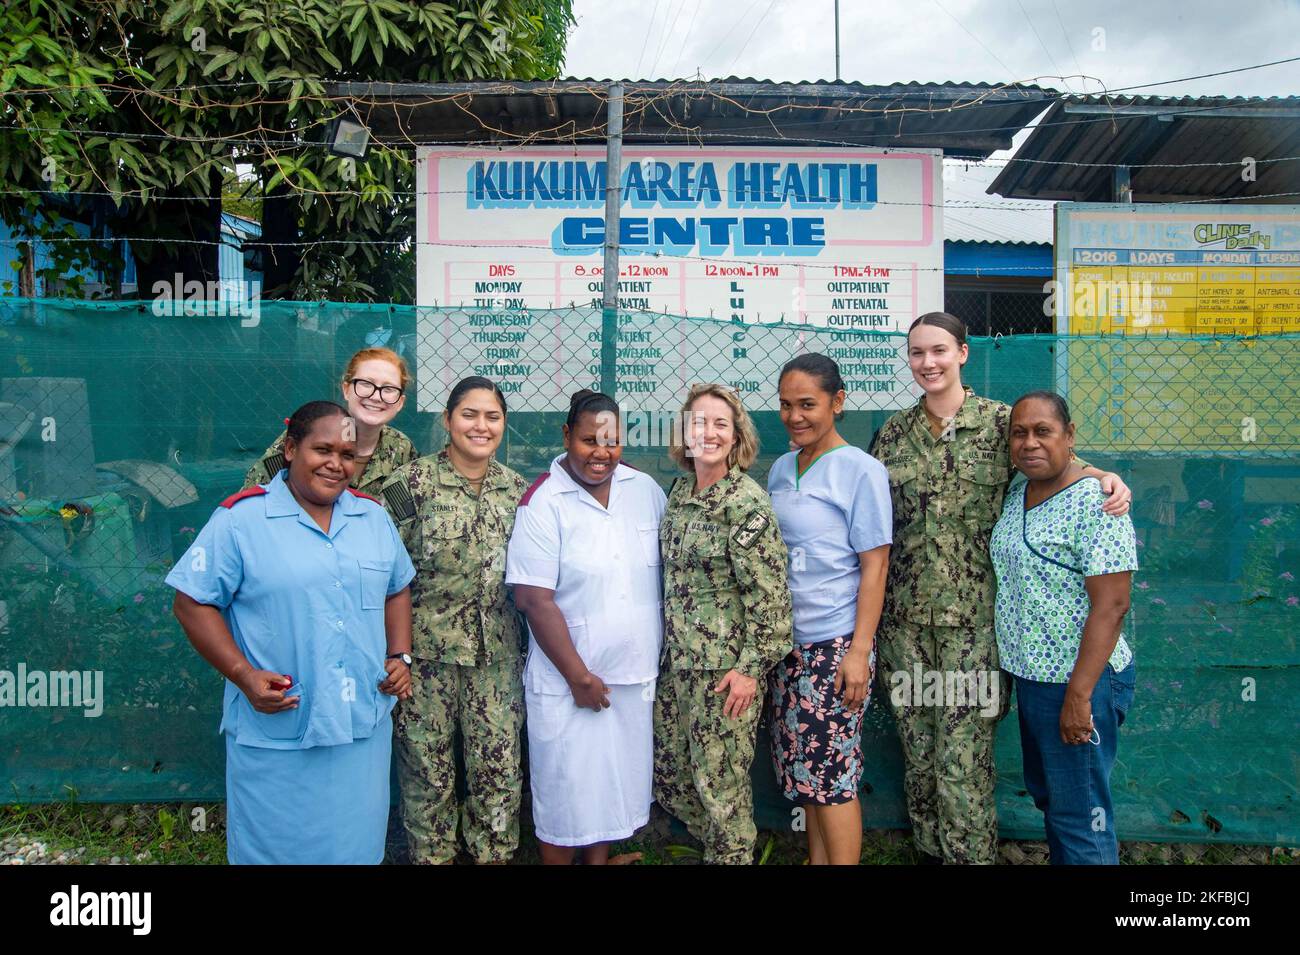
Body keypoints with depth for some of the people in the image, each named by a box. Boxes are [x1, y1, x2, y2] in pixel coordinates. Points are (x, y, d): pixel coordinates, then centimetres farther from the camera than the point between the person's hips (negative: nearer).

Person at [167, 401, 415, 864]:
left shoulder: (374, 516, 7)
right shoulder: (240, 518, -8)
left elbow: (397, 589, 17)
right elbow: (192, 601, -8)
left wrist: (400, 656, 3)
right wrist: (243, 674, -17)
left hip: (364, 725, 4)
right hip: (276, 733, -4)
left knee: (358, 845, 18)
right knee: (275, 847, 12)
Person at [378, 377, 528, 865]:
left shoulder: (516, 487, 6)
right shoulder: (410, 484, -8)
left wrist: (524, 644, 13)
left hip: (498, 654, 4)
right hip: (427, 653, -3)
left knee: (501, 769, 9)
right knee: (428, 771, 10)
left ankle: (495, 853, 31)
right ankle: (431, 853, 31)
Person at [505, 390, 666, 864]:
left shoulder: (646, 489, 2)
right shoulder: (543, 503, -13)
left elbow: (664, 572, 11)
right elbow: (534, 599, -16)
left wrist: (660, 657, 8)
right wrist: (579, 677, -14)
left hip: (636, 676, 5)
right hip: (568, 683, -5)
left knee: (615, 787, 19)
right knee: (565, 793, 8)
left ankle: (600, 859, 40)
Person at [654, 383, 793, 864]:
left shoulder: (747, 503, -15)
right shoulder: (679, 492, 7)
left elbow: (769, 592, -16)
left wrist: (752, 667, -17)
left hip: (724, 666, -7)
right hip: (676, 661, 8)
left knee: (720, 780, 5)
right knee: (670, 771, 16)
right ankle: (718, 844, 39)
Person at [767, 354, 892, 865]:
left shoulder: (860, 470, -8)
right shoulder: (781, 468, 10)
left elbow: (874, 565, -11)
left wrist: (860, 651, -16)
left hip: (836, 644, -6)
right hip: (787, 641, 6)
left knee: (833, 773, 0)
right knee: (804, 770, 13)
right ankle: (817, 857, 27)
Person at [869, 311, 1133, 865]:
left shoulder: (1000, 421, -3)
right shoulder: (894, 431, 7)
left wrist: (1104, 476, -17)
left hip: (973, 617, -3)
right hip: (905, 616, 4)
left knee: (964, 762, -3)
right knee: (917, 752, 12)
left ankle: (972, 855, 17)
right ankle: (930, 850, 30)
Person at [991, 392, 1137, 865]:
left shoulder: (1094, 502, -19)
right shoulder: (1018, 489, 6)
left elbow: (1110, 606, -22)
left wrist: (1079, 696, -22)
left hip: (1078, 682, -8)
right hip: (1031, 676, 8)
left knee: (1079, 815, 4)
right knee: (1045, 795, 22)